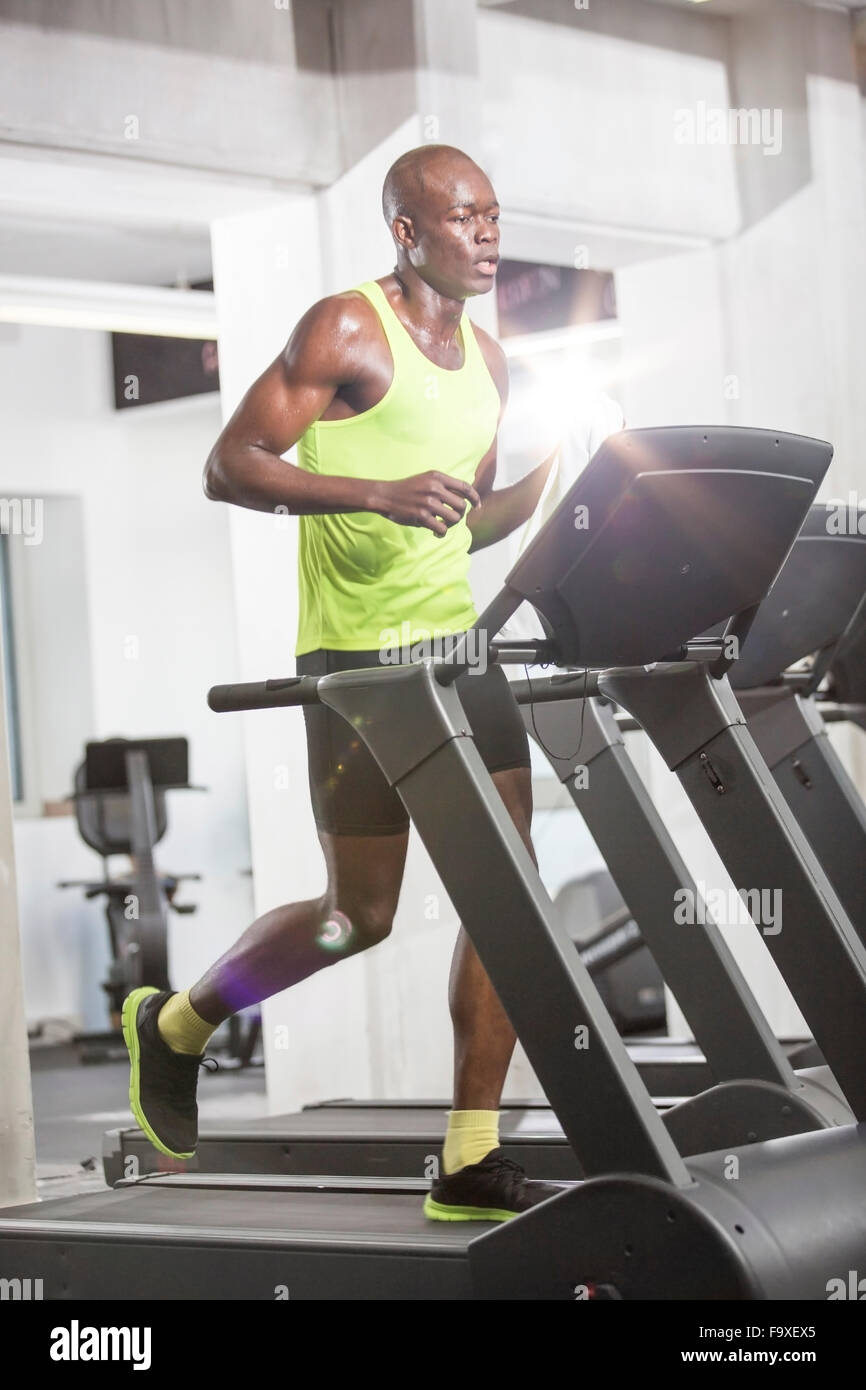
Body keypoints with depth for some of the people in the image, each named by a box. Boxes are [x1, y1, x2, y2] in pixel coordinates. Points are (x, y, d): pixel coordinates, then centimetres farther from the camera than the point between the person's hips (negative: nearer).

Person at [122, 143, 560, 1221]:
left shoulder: (486, 359, 16)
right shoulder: (346, 331, -8)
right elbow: (228, 467, -13)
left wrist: (549, 479, 6)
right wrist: (378, 492, -25)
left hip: (457, 643, 7)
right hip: (357, 650, -7)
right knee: (362, 915, 0)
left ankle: (470, 1163, 3)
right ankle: (172, 1026, 25)